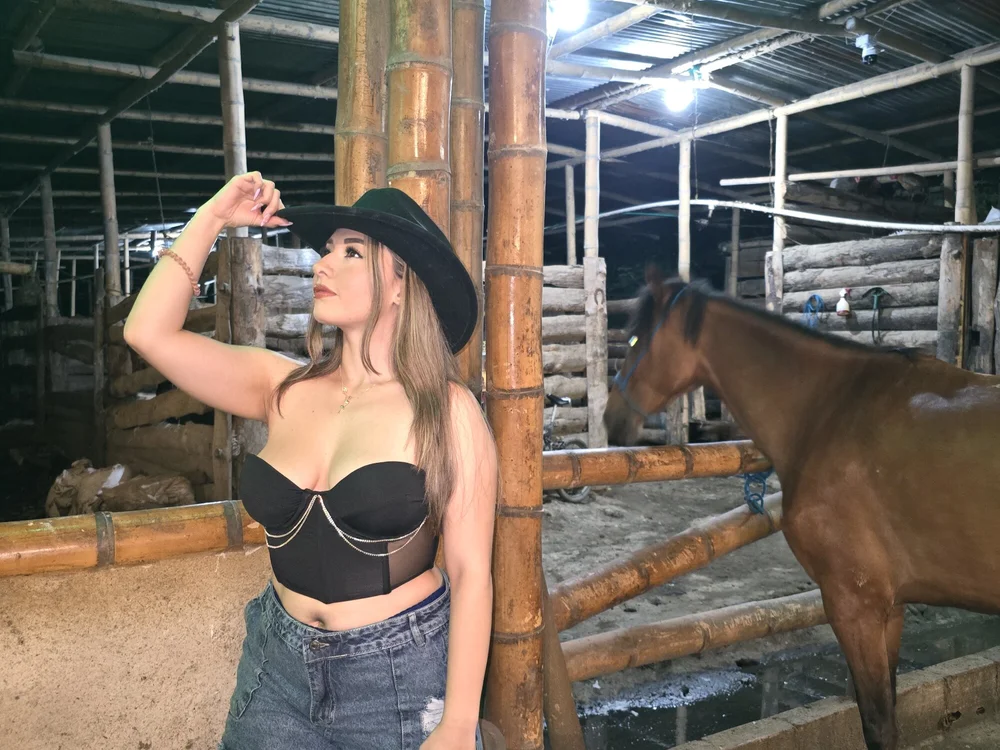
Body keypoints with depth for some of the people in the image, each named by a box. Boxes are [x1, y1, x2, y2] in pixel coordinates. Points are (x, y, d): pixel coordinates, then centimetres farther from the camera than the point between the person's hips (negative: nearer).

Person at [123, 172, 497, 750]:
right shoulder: (285, 389, -1)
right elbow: (149, 332, -6)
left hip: (403, 675, -3)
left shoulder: (447, 411, -13)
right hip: (280, 663, 4)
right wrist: (214, 217, -5)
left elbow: (471, 574, -12)